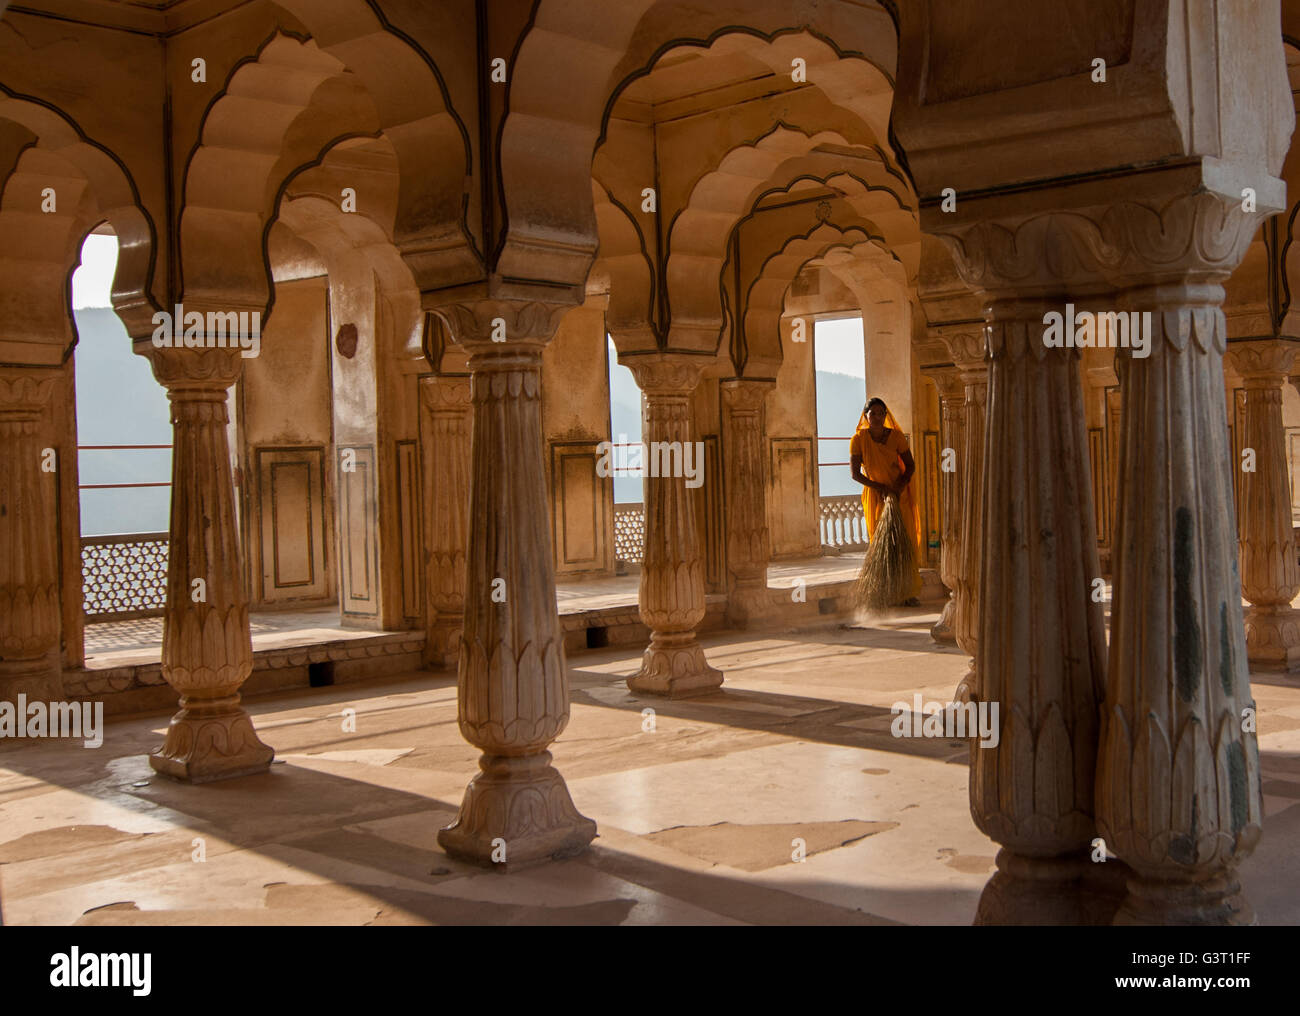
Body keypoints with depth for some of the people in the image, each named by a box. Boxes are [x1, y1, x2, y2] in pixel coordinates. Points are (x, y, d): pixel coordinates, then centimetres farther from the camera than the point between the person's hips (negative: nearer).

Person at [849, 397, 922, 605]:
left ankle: (908, 591, 0)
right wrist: (880, 487, -16)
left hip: (899, 494, 1)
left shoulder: (896, 436, -4)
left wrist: (900, 484, -14)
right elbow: (855, 473, -10)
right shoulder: (858, 439, -8)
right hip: (875, 497, -1)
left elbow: (910, 465, 3)